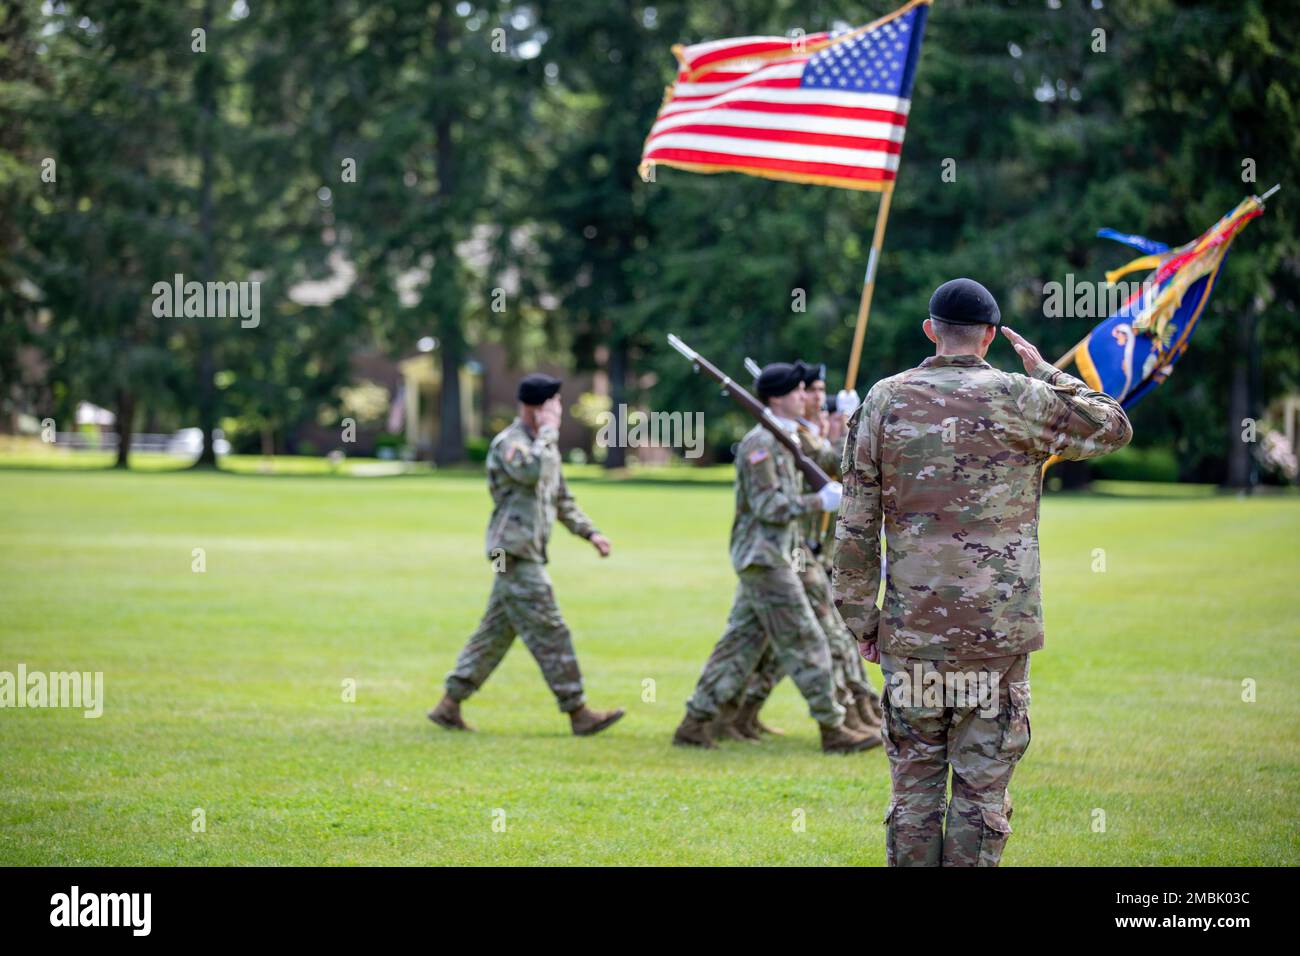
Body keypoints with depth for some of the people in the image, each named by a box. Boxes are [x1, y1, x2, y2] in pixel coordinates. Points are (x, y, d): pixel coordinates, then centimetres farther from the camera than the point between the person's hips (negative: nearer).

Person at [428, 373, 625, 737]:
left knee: (494, 634, 10)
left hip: (527, 556, 10)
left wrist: (589, 532, 16)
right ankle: (578, 713, -6)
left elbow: (561, 498, 26)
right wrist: (548, 432, -17)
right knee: (550, 635, -8)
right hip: (515, 553, -10)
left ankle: (449, 705, 13)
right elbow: (533, 472, -31)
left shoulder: (542, 445, 19)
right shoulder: (509, 443, -10)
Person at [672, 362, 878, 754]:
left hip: (768, 557, 10)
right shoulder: (759, 443, -14)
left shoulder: (783, 440, 16)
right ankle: (832, 730, -2)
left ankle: (695, 723, 11)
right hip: (763, 557, -10)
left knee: (740, 643, 10)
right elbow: (767, 505, -19)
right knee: (805, 644, -6)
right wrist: (819, 502, -19)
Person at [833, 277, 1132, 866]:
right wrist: (1045, 373, 19)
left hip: (910, 628, 2)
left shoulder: (885, 401, 3)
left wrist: (859, 617, 10)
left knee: (914, 786, 8)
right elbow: (1114, 427, 11)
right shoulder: (1020, 401, -4)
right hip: (998, 634, -2)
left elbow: (856, 524, 3)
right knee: (981, 789, 3)